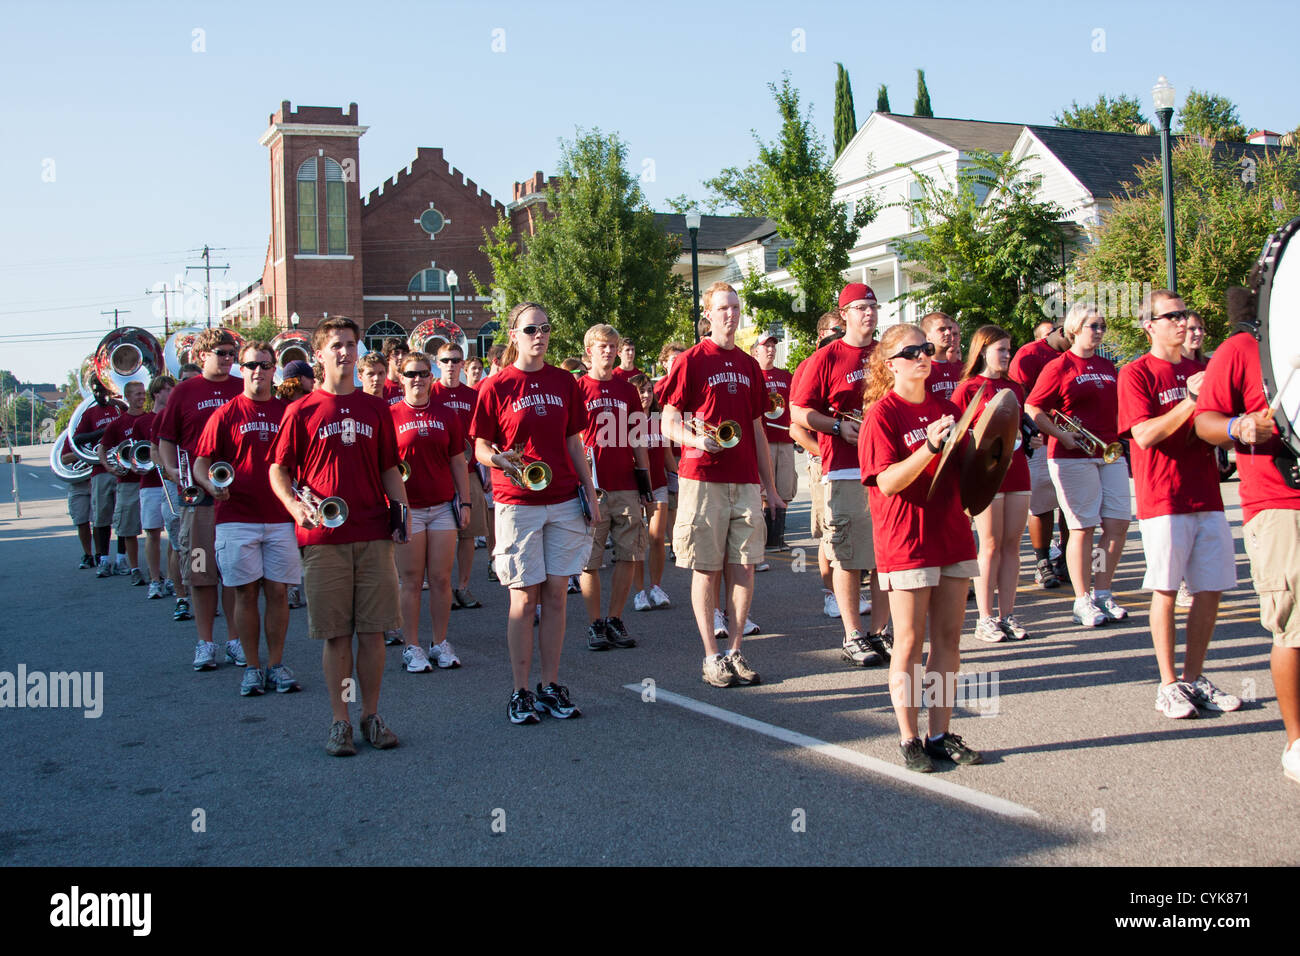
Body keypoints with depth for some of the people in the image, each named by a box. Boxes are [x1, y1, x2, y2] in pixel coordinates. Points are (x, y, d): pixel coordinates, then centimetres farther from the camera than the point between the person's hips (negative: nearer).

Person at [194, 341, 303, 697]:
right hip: (237, 517, -1)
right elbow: (201, 461, 2)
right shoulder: (226, 414, 4)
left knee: (278, 591, 3)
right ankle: (252, 667, 11)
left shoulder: (287, 413, 9)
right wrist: (211, 485, -18)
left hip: (281, 518, 2)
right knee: (246, 592, 2)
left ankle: (276, 664, 13)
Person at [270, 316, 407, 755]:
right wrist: (296, 507, -12)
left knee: (373, 630, 4)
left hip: (374, 537, 2)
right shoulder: (302, 411, 3)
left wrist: (401, 509, 2)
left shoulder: (376, 409, 12)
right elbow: (279, 470, 5)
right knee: (335, 634, 2)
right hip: (324, 539, -2)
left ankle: (372, 715, 16)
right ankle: (340, 721, 12)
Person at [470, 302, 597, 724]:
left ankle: (551, 686, 16)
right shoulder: (496, 386, -1)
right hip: (518, 503, -3)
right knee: (524, 598, 0)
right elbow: (480, 447, 1)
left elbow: (574, 443, 13)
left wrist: (591, 494, 9)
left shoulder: (564, 382, 9)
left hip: (564, 502, 3)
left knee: (555, 595, 6)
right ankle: (520, 692, 11)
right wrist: (497, 460, -21)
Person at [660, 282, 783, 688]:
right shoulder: (691, 361, -1)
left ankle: (735, 652, 14)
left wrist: (769, 485, 18)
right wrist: (695, 438, -24)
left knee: (745, 566, 4)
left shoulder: (749, 365, 15)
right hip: (704, 479, -5)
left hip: (745, 481, 5)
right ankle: (711, 657, 7)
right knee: (707, 569, 0)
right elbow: (668, 423, -2)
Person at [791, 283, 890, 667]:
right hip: (845, 470, -5)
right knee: (848, 556, -2)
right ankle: (853, 637, 7)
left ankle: (880, 632, 18)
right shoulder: (826, 358, -1)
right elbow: (799, 412, -3)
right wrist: (840, 427, -13)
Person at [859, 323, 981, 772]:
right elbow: (888, 482, -17)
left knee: (949, 638, 9)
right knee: (910, 643, 0)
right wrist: (929, 448, -27)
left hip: (952, 535, 7)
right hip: (907, 542, -6)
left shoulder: (946, 408, 13)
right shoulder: (882, 414, -7)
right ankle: (909, 739, 10)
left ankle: (941, 734, 17)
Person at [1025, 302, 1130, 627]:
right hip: (1073, 456, -6)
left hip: (1110, 452, 6)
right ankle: (1083, 602, 5)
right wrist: (1062, 435, -15)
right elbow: (1033, 409, -6)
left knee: (1118, 523, 2)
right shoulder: (1059, 367, -3)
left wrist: (1121, 438, 13)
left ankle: (1102, 593, 15)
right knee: (1083, 527, -4)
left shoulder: (1108, 367, 16)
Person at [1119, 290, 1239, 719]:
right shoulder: (1136, 373, -3)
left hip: (1205, 494, 6)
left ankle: (1194, 678, 18)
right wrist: (1191, 402, -19)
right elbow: (1145, 434, -14)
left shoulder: (1198, 370, 16)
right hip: (1163, 499, -6)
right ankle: (1168, 684, 8)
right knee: (1166, 591, -2)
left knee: (1210, 589, 6)